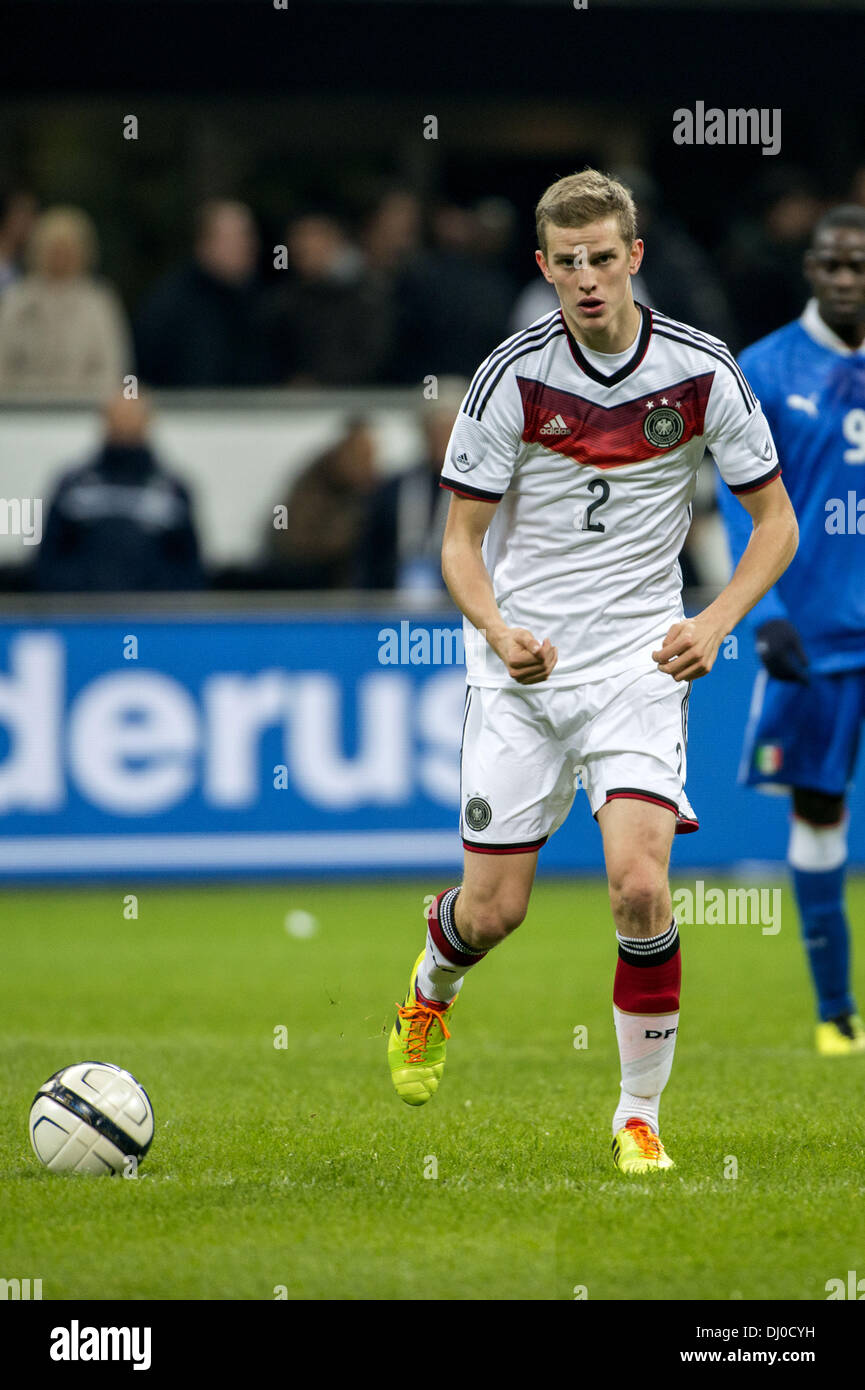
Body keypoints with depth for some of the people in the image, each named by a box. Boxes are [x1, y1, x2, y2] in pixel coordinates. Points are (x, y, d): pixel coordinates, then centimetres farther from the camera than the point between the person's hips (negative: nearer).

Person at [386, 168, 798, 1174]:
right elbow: (462, 538, -2)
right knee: (493, 908, 3)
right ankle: (429, 994, 41)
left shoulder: (701, 373, -6)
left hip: (639, 665, 0)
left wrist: (715, 624, -14)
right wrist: (497, 627, -22)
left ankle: (640, 1114, -1)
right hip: (520, 672, 0)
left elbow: (774, 522, 3)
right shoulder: (513, 377, -8)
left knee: (640, 885, -18)